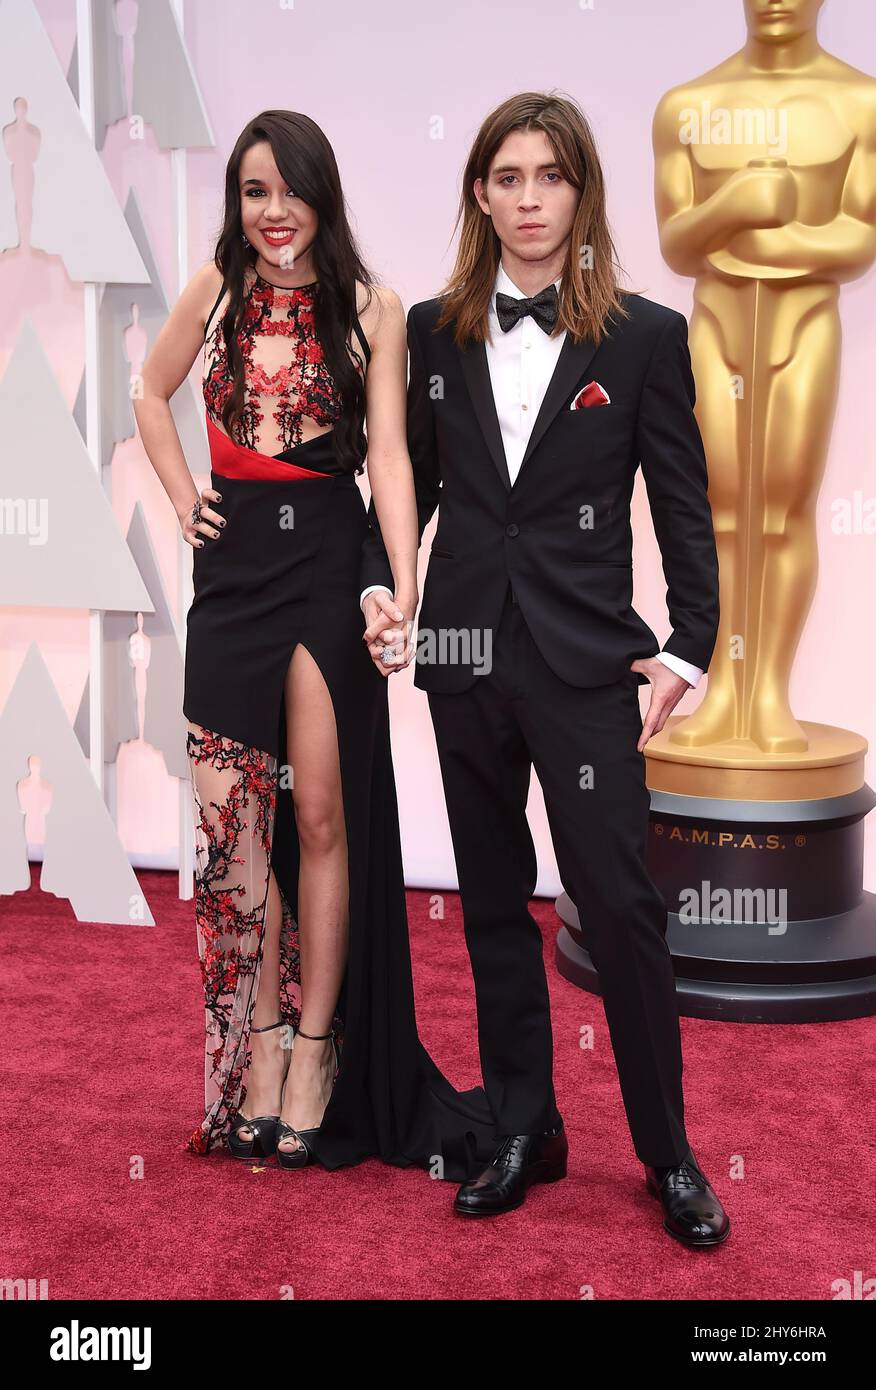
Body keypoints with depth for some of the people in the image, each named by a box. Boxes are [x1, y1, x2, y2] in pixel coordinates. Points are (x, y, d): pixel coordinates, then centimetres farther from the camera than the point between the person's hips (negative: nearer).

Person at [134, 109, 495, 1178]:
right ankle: (260, 1039, 17)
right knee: (233, 815, 3)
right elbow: (152, 392, 23)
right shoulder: (216, 291, 7)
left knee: (323, 813, 2)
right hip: (234, 566, 3)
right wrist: (181, 493, 9)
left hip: (330, 564, -2)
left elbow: (388, 452, -8)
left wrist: (403, 587, -18)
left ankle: (317, 1043, 17)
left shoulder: (371, 310, -1)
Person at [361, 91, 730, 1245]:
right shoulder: (435, 330, 7)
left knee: (620, 903, -3)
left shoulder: (645, 336, -2)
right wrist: (378, 581, -3)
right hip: (466, 652, 4)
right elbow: (411, 477, 13)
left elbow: (684, 510, -1)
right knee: (495, 903, 11)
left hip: (586, 661, -3)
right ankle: (523, 1132, 25)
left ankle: (669, 1153, 14)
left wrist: (685, 650, -7)